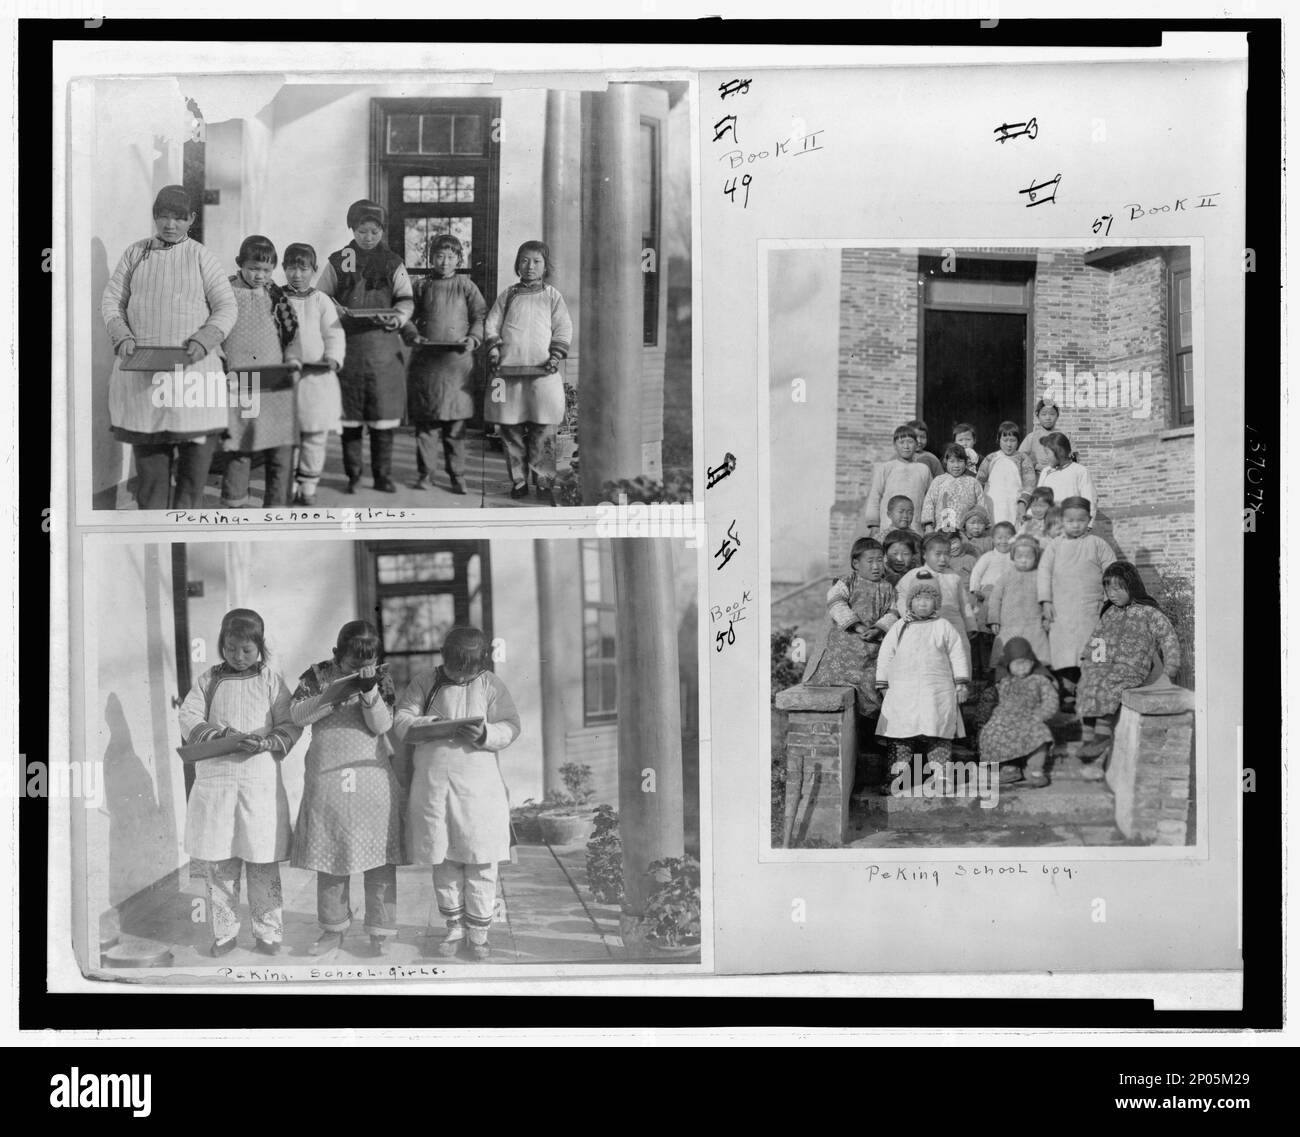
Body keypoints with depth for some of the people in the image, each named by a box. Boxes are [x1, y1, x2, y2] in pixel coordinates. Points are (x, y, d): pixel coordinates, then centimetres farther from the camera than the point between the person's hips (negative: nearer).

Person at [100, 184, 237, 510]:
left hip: (192, 364, -1)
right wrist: (122, 336, -9)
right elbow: (111, 301, 10)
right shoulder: (134, 253, 11)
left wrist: (203, 341, -15)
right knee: (148, 448, 2)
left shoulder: (200, 257, 5)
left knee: (199, 441, -6)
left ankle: (186, 508, 11)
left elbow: (226, 307, 2)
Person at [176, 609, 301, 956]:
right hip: (214, 779, 1)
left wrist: (266, 743, -17)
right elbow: (188, 719, 0)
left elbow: (290, 726, 1)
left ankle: (268, 933, 12)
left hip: (261, 777, -1)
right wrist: (222, 733, -15)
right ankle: (223, 932, 16)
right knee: (217, 862, 4)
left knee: (262, 862, 2)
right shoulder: (208, 681, 9)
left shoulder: (271, 682, 5)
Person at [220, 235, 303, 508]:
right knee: (238, 453, 1)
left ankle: (275, 509, 12)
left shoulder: (276, 296, 10)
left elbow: (292, 334, 12)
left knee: (281, 453, 1)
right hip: (237, 387, -2)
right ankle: (233, 508, 12)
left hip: (275, 386, 2)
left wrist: (293, 363, -5)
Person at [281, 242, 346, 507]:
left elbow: (335, 334, 1)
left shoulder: (321, 301, 5)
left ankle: (308, 487, 11)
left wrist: (333, 358, -15)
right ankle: (289, 486, 10)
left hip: (318, 376, 0)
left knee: (315, 435, 1)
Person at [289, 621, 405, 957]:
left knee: (379, 860, 0)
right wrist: (334, 695, -20)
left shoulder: (381, 679, 3)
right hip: (326, 781, 1)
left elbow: (380, 725, -7)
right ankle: (333, 930, 20)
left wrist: (369, 689, -20)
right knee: (329, 858, 7)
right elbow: (298, 714, -9)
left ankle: (380, 933, 8)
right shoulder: (316, 675, 4)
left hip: (373, 780, -1)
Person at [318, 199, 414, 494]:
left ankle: (383, 475, 8)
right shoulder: (337, 262, 7)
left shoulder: (392, 263, 8)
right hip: (348, 343, 0)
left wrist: (398, 317, -17)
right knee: (350, 414, 2)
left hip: (384, 342, 0)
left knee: (384, 412, 0)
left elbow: (406, 299, 3)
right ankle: (352, 475, 10)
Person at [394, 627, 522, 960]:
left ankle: (479, 933, 12)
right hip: (433, 786, 2)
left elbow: (511, 727, -3)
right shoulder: (424, 684, 5)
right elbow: (400, 721, 1)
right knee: (443, 861, 9)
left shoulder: (491, 686, 2)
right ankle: (454, 929, 23)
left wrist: (485, 734, -22)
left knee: (480, 863, 1)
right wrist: (429, 724, -18)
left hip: (479, 786, -1)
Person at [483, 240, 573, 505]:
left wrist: (556, 356, -7)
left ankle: (544, 481, 1)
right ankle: (518, 480, 11)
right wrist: (494, 349, -4)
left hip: (542, 370, -2)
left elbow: (564, 329, 5)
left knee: (543, 431, -4)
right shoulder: (508, 295, 13)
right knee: (511, 430, 3)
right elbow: (492, 323, 11)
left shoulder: (552, 295, 9)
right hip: (509, 368, 2)